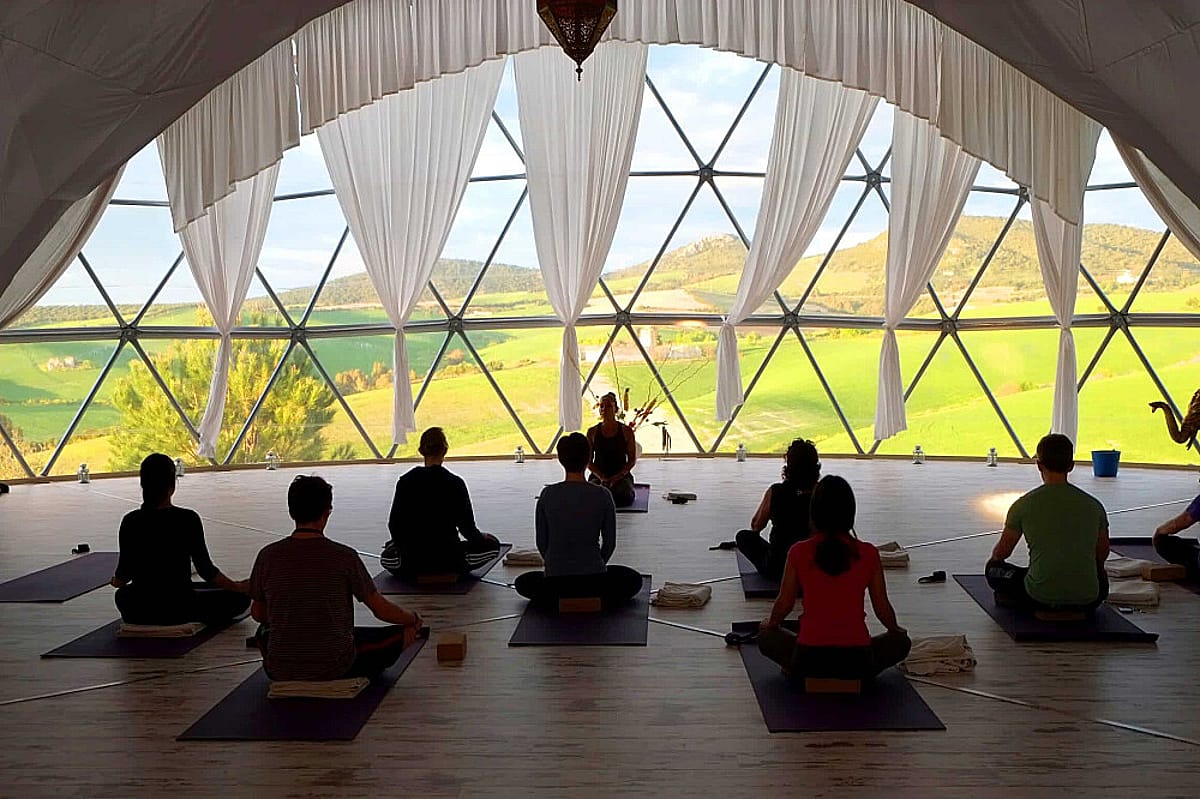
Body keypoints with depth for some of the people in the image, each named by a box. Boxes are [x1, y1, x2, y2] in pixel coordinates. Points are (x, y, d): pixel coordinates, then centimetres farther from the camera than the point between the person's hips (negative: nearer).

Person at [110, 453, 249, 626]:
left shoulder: (130, 522, -8)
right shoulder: (188, 519, -17)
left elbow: (124, 573, 0)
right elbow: (206, 569, -12)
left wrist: (116, 582, 24)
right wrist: (238, 587, 3)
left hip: (139, 612, 4)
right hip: (180, 609, -4)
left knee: (123, 593, 39)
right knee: (240, 597, 14)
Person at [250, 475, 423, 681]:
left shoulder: (268, 556, -8)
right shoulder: (343, 556, -14)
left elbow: (258, 614, 7)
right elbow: (382, 610, -7)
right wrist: (414, 620, 14)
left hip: (280, 672, 3)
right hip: (337, 667, -3)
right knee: (403, 632, 13)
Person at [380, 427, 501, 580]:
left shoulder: (405, 481, -4)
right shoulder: (455, 483, -11)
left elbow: (394, 524, 3)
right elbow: (467, 527, -5)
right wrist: (481, 537, 17)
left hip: (412, 562, 4)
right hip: (449, 560, -4)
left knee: (388, 552, 36)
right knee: (492, 544, 19)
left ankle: (417, 572, 17)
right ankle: (452, 571, 10)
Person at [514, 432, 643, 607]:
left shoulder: (547, 495, -6)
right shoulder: (602, 496, -9)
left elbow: (542, 542, 2)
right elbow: (610, 543, 1)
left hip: (555, 581, 1)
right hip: (594, 580, -1)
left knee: (524, 583, 34)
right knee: (633, 580, 29)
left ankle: (560, 598, 13)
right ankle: (596, 599, 9)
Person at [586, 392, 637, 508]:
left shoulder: (626, 431, -2)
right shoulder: (592, 432, 2)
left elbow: (632, 459, 0)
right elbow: (588, 461, 3)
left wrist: (618, 476, -14)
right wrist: (602, 477, -13)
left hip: (621, 475, 0)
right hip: (598, 475, 1)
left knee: (626, 498, -32)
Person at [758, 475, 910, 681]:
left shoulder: (799, 552, -6)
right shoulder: (868, 554, -4)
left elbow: (784, 604, 4)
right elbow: (882, 608, 5)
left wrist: (771, 623, 27)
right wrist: (896, 629, 28)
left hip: (810, 661, 0)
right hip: (857, 662, 0)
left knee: (767, 636, 30)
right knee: (901, 641, 30)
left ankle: (795, 668, 8)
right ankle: (863, 673, 10)